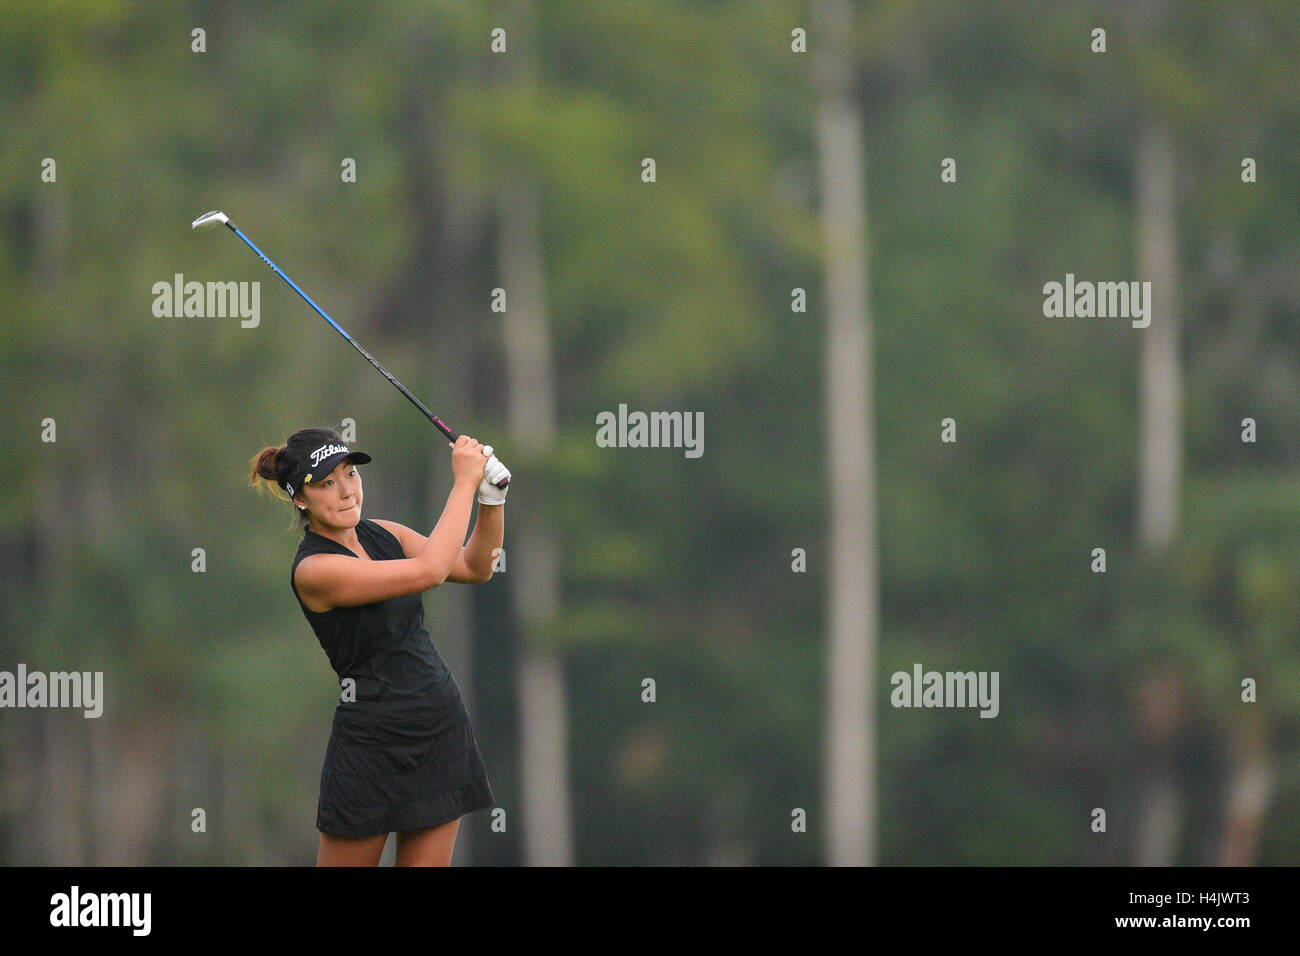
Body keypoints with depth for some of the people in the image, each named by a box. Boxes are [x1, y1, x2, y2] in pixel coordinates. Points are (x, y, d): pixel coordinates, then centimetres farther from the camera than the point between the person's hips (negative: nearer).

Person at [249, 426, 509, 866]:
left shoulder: (381, 534, 6)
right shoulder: (314, 569, -18)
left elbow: (474, 567, 13)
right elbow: (429, 571, -26)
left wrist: (491, 498, -4)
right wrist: (464, 482, -19)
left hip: (442, 728, 7)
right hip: (373, 742, -7)